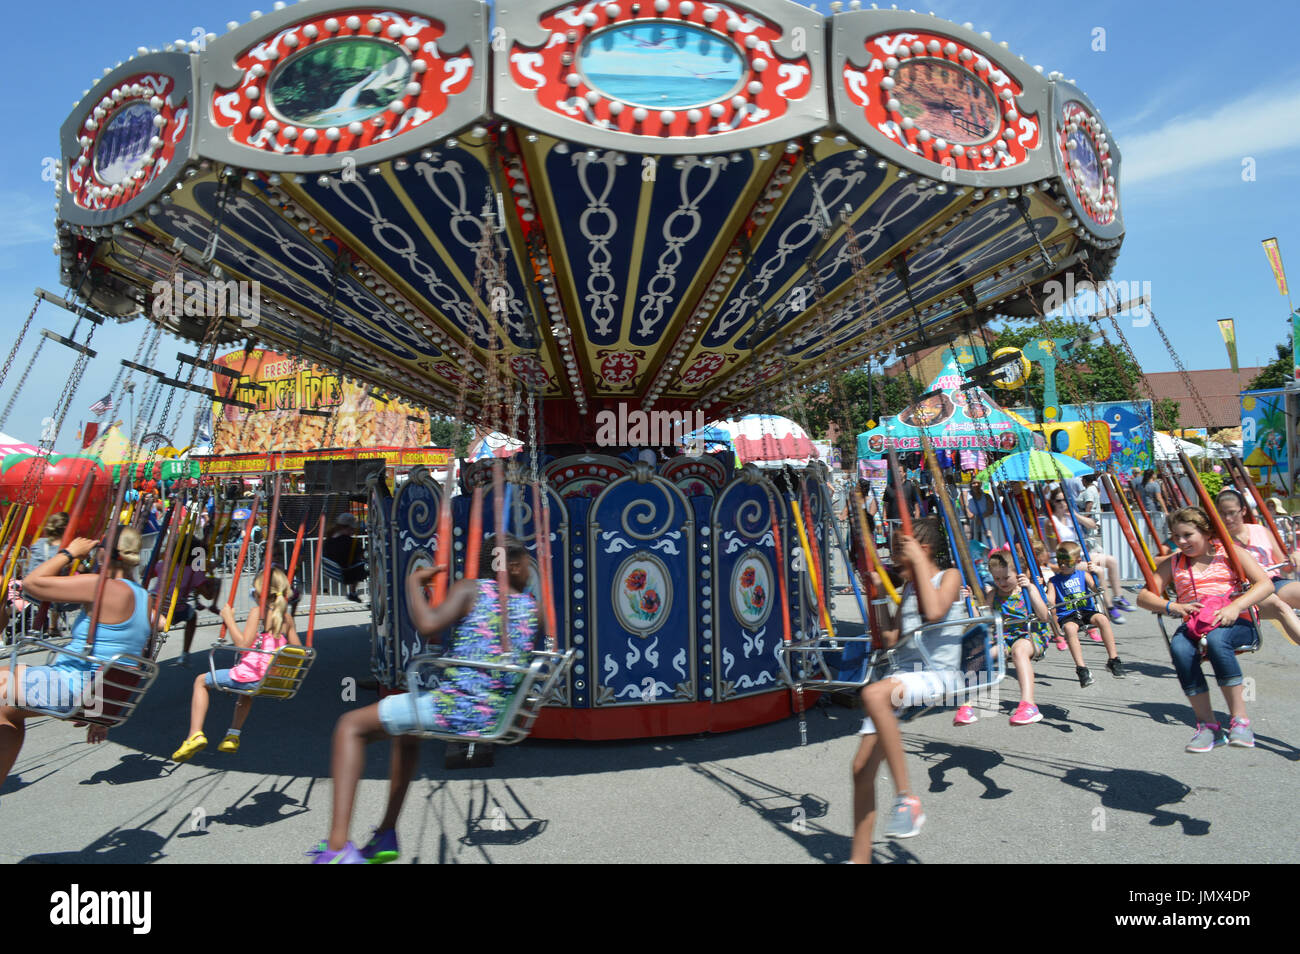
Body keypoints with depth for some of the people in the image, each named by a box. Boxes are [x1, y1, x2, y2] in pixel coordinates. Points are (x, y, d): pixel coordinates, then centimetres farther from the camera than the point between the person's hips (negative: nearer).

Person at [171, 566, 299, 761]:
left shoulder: (257, 611, -8)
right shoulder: (287, 617, 7)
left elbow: (243, 644, -15)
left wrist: (229, 619, -7)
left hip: (249, 674, -6)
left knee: (201, 681, 20)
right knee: (248, 689, 43)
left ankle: (196, 734, 8)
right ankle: (233, 735, 37)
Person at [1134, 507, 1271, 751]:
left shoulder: (1229, 553, 11)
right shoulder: (1173, 563, 19)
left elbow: (1265, 584, -2)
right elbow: (1144, 596, 12)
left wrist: (1235, 606, -18)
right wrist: (1174, 607, -8)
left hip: (1235, 623, -2)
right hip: (1194, 625, 3)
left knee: (1216, 640, -39)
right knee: (1179, 648, -33)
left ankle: (1240, 720, -29)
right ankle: (1207, 726, -24)